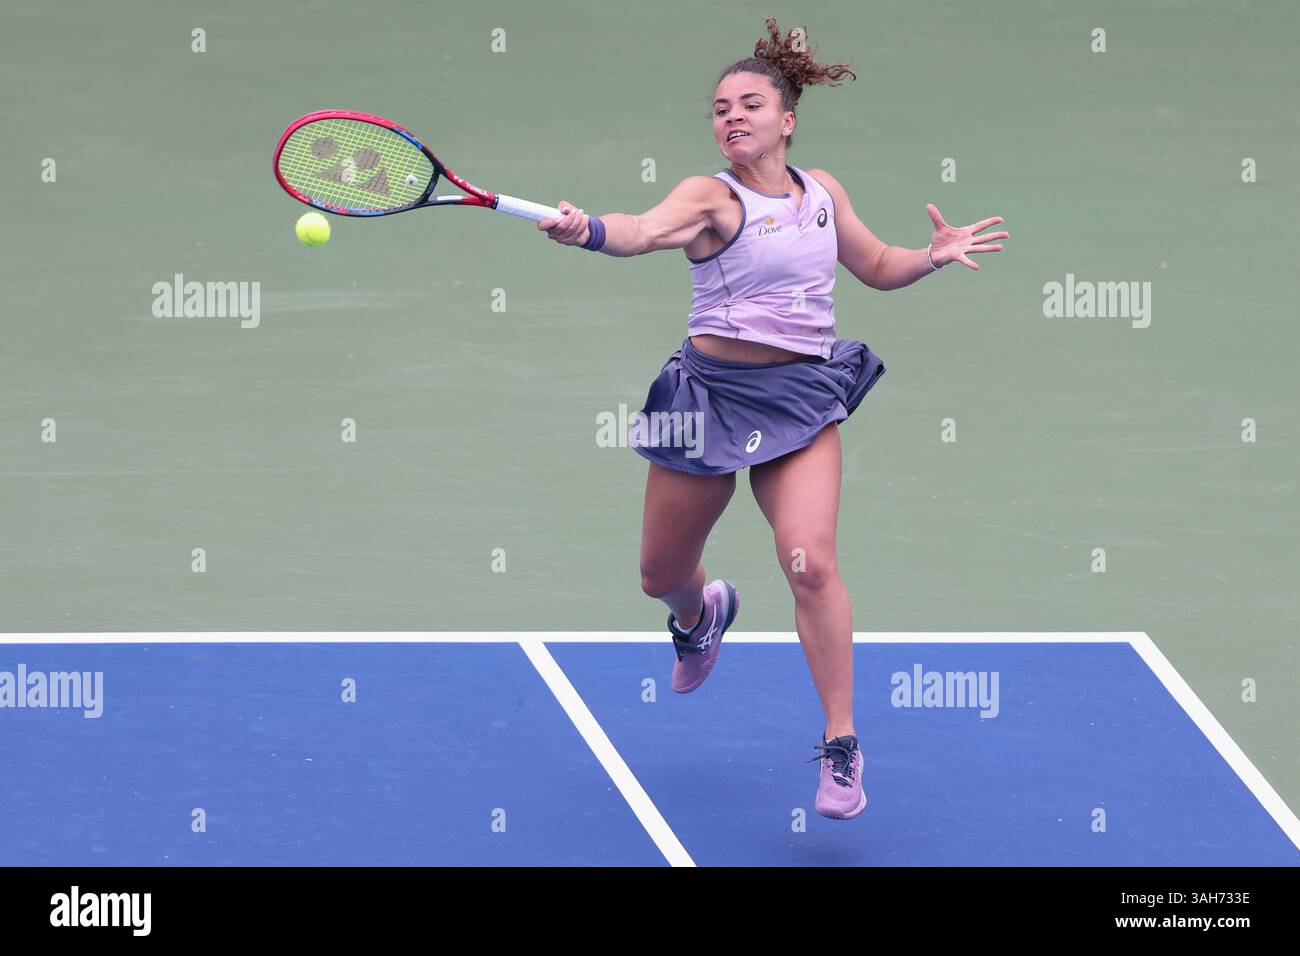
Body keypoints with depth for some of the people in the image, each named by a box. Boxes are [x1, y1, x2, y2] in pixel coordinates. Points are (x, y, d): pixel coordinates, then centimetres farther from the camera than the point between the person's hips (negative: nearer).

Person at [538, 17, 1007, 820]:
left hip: (802, 394, 1)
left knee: (810, 564, -19)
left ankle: (842, 745, -7)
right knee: (662, 576, 12)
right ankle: (704, 613, 52)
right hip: (714, 391, -1)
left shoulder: (822, 191, 5)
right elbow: (645, 231, -33)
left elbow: (877, 267, 22)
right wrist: (587, 232, -55)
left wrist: (934, 256, 1)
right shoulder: (711, 197, -11)